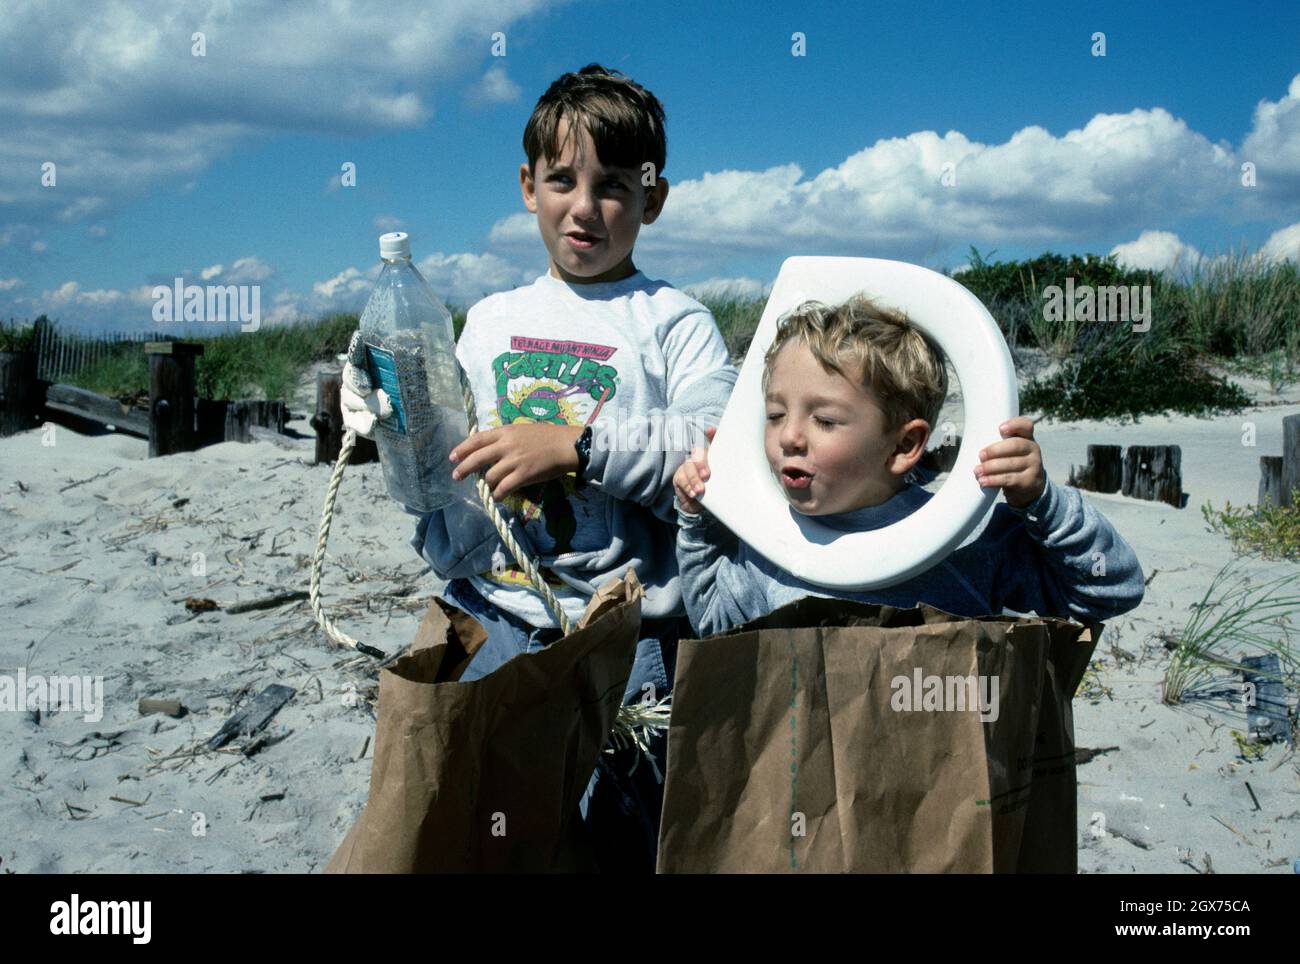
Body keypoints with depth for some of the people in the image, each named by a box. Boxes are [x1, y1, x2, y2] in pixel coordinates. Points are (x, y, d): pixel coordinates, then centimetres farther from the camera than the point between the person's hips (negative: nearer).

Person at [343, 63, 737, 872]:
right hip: (494, 619, 4)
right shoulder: (490, 320, 15)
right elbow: (449, 460, 20)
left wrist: (580, 447, -22)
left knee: (618, 834, -12)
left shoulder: (672, 321, -1)